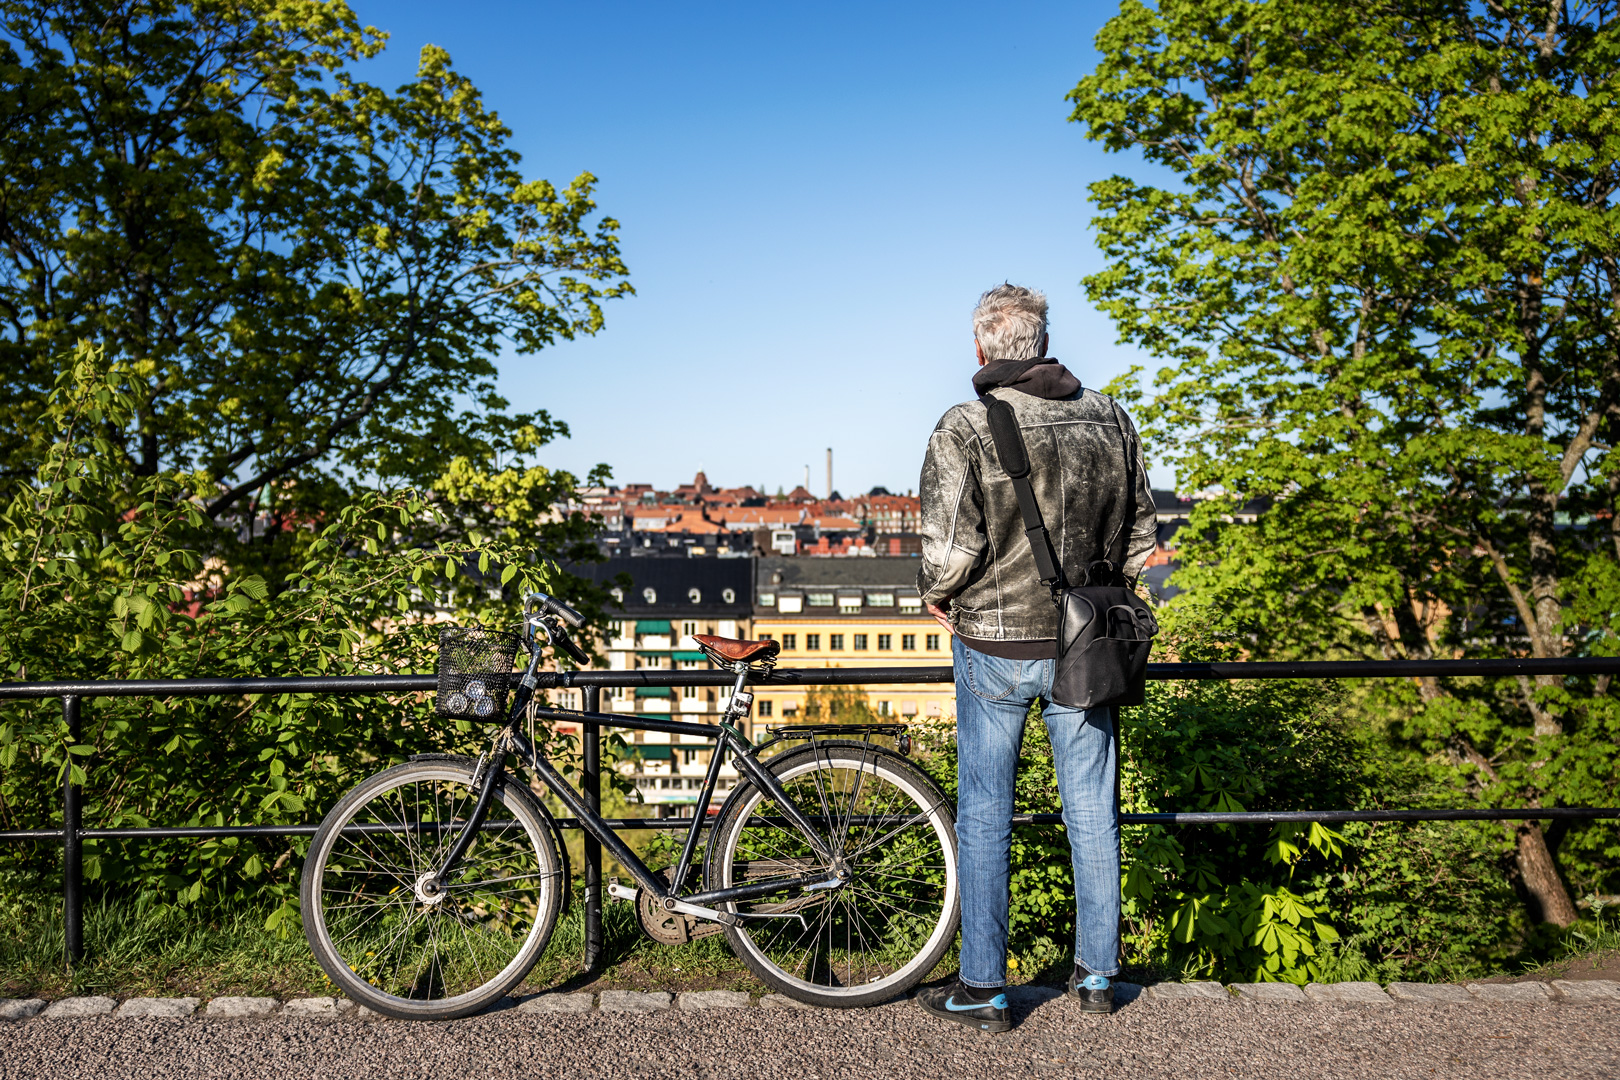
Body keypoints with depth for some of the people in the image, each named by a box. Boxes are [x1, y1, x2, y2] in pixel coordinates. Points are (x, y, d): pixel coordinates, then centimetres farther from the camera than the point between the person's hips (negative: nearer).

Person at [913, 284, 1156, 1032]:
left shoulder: (965, 430, -14)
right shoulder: (1109, 419, 3)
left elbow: (950, 547, -18)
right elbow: (1141, 531, 8)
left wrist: (935, 595, 2)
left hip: (996, 647, -4)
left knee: (984, 817, 8)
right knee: (1092, 811, 15)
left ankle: (982, 989, 18)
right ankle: (1097, 975, 28)